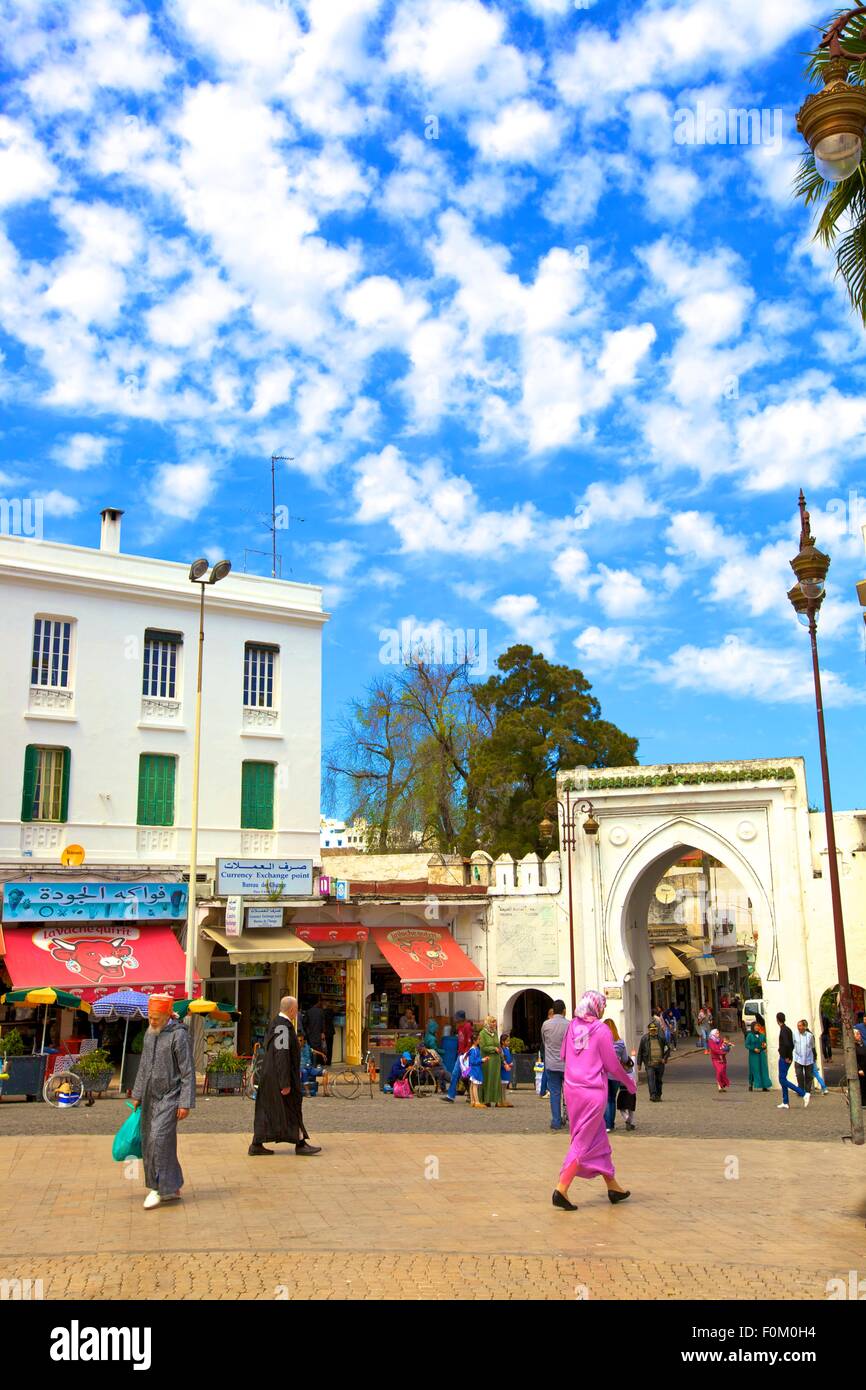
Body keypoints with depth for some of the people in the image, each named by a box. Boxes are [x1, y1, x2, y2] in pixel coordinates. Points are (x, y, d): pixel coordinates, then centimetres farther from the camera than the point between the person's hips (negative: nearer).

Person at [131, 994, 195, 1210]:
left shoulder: (179, 1035, -13)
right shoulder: (149, 1033, 11)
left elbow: (188, 1072, -14)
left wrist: (186, 1103, -17)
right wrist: (137, 1094, 20)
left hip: (169, 1097, -8)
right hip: (150, 1098, 8)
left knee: (159, 1139, -15)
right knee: (148, 1142, 9)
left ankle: (159, 1188, -3)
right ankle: (172, 1189, 18)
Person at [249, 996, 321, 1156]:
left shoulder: (274, 1023, 8)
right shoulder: (283, 1026, -22)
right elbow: (282, 1055, -25)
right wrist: (285, 1083, -23)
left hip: (269, 1076, 10)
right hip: (279, 1076, -10)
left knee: (266, 1109, 12)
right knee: (292, 1108, 2)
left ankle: (257, 1145, 15)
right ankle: (300, 1144, 11)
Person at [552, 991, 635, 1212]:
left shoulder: (571, 1027, 4)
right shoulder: (601, 1030, -12)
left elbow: (563, 1056, 15)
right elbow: (612, 1065, -7)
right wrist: (629, 1082, 10)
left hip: (572, 1088, 6)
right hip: (593, 1090, -6)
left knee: (598, 1138, 18)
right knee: (583, 1142, 1)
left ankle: (612, 1186, 28)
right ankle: (561, 1188, -5)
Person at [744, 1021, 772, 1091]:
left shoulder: (762, 1035, 8)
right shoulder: (749, 1035, -3)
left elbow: (765, 1043, 16)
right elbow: (747, 1045, -5)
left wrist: (764, 1045, -8)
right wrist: (754, 1049, -19)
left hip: (761, 1055, 3)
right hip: (753, 1055, -3)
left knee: (763, 1069, -2)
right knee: (754, 1070, -2)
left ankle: (764, 1086, -1)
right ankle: (751, 1085, 11)